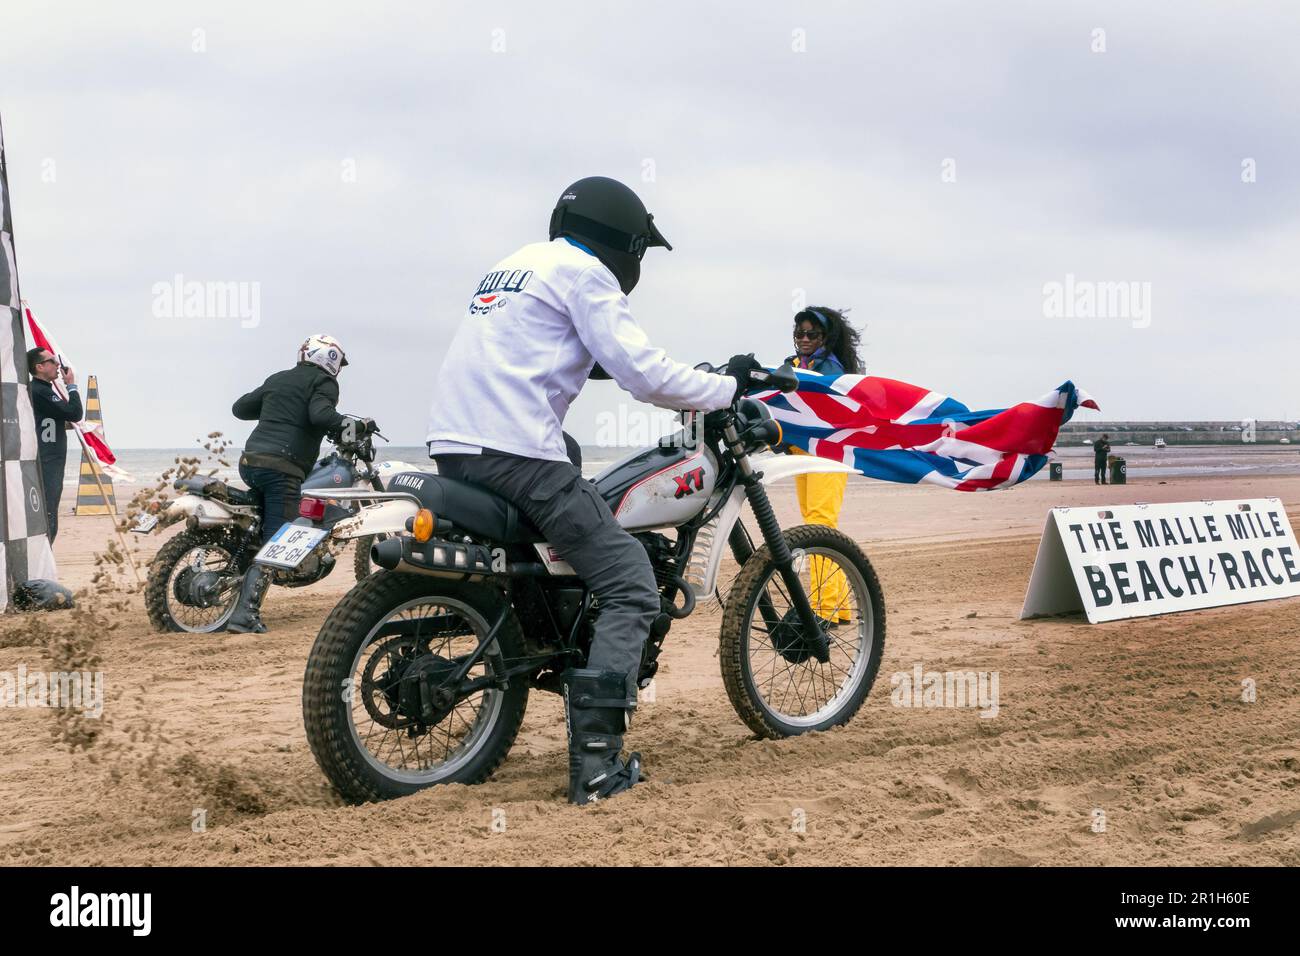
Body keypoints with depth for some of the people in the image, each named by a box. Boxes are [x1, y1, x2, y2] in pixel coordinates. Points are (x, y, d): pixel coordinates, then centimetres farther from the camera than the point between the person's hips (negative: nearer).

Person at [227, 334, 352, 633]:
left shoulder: (277, 379, 21)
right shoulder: (324, 382, 2)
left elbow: (240, 408, 27)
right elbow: (320, 414, -18)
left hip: (249, 462, 8)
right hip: (282, 468, -8)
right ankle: (245, 614, -18)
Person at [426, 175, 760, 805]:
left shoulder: (516, 263, 26)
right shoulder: (583, 270, -1)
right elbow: (641, 373, -10)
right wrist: (727, 386, 2)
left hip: (454, 447, 9)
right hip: (518, 455, -9)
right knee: (631, 588, -7)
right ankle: (595, 762, -17)